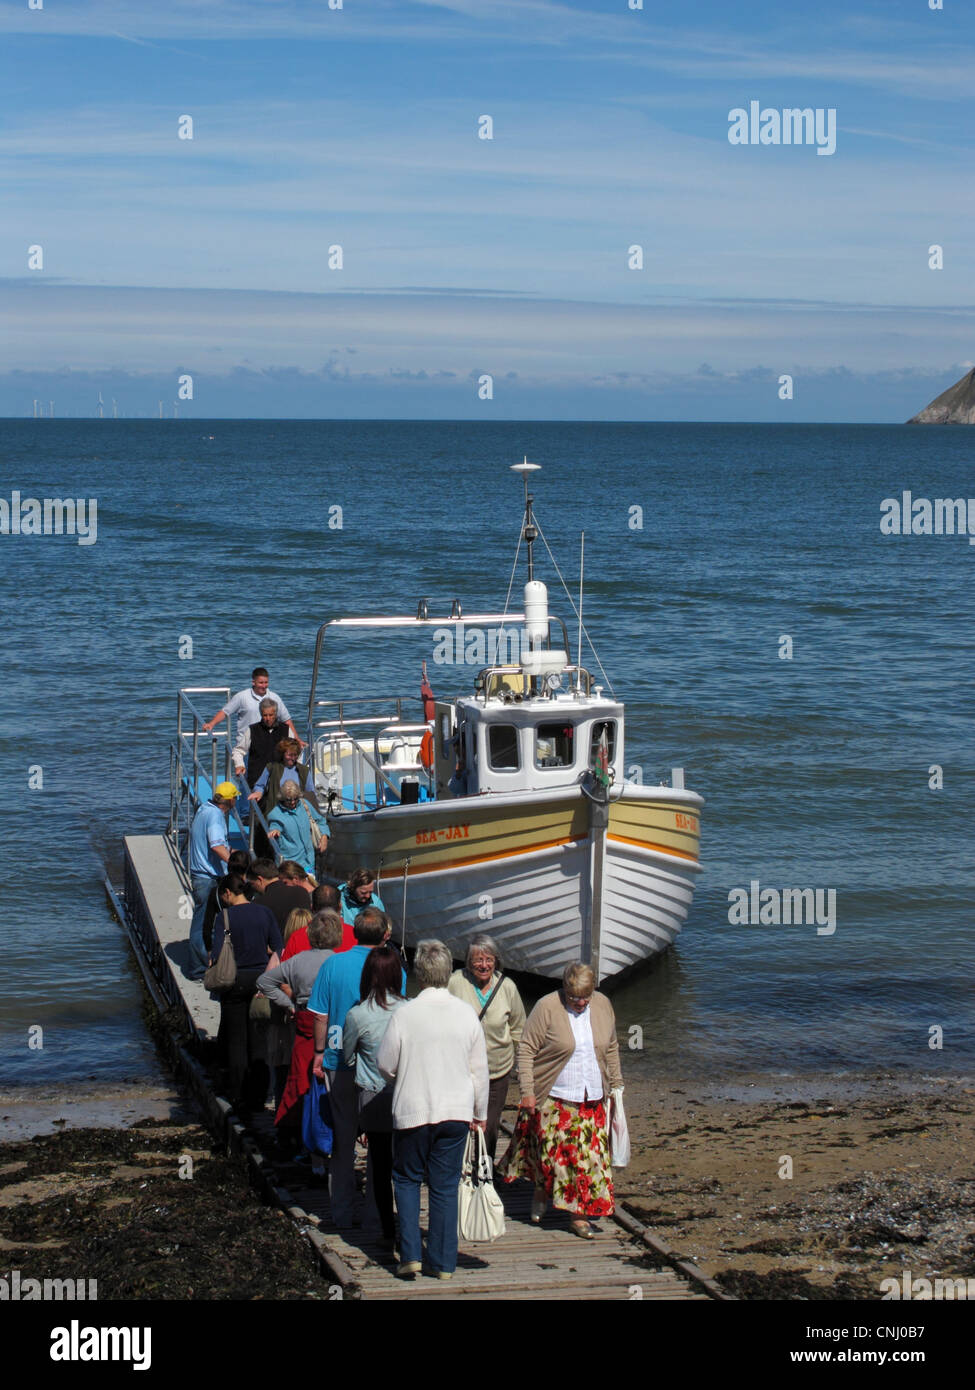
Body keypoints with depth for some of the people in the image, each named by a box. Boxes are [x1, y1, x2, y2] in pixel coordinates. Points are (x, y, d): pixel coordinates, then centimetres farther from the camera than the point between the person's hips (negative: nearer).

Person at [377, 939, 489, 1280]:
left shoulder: (405, 1014, -12)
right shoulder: (467, 1014, -4)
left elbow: (386, 1065, -3)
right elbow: (479, 1070, 3)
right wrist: (480, 1113, 15)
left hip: (412, 1111, -2)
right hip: (456, 1112, 2)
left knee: (407, 1180, 14)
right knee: (445, 1187, 9)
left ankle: (410, 1255, 5)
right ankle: (443, 1262, 12)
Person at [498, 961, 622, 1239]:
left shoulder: (603, 1006, 3)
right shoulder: (547, 1008, -12)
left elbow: (611, 1049, 17)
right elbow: (526, 1049, -10)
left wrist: (616, 1084, 16)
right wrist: (527, 1091, -13)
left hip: (593, 1099, 4)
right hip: (553, 1098, -4)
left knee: (588, 1155, 1)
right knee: (551, 1151, 1)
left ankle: (579, 1214, 9)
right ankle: (541, 1191, 31)